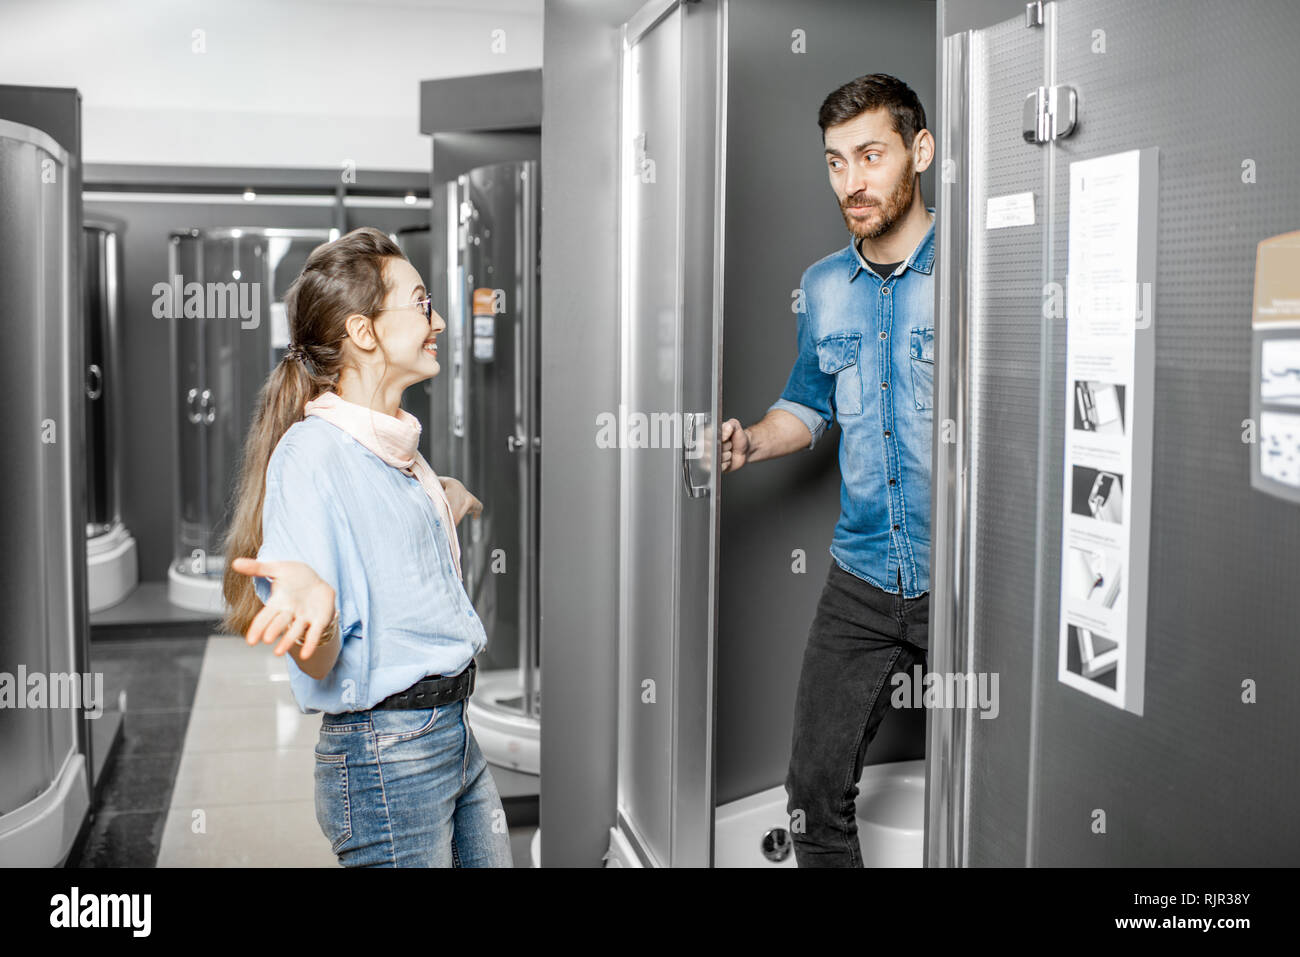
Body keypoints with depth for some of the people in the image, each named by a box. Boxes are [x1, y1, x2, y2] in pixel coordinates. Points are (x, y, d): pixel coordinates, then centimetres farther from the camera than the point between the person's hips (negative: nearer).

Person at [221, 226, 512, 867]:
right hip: (384, 751, -9)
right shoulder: (311, 449, -16)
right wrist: (312, 598, -43)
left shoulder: (396, 442, 11)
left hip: (453, 733, 9)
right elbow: (319, 667, -22)